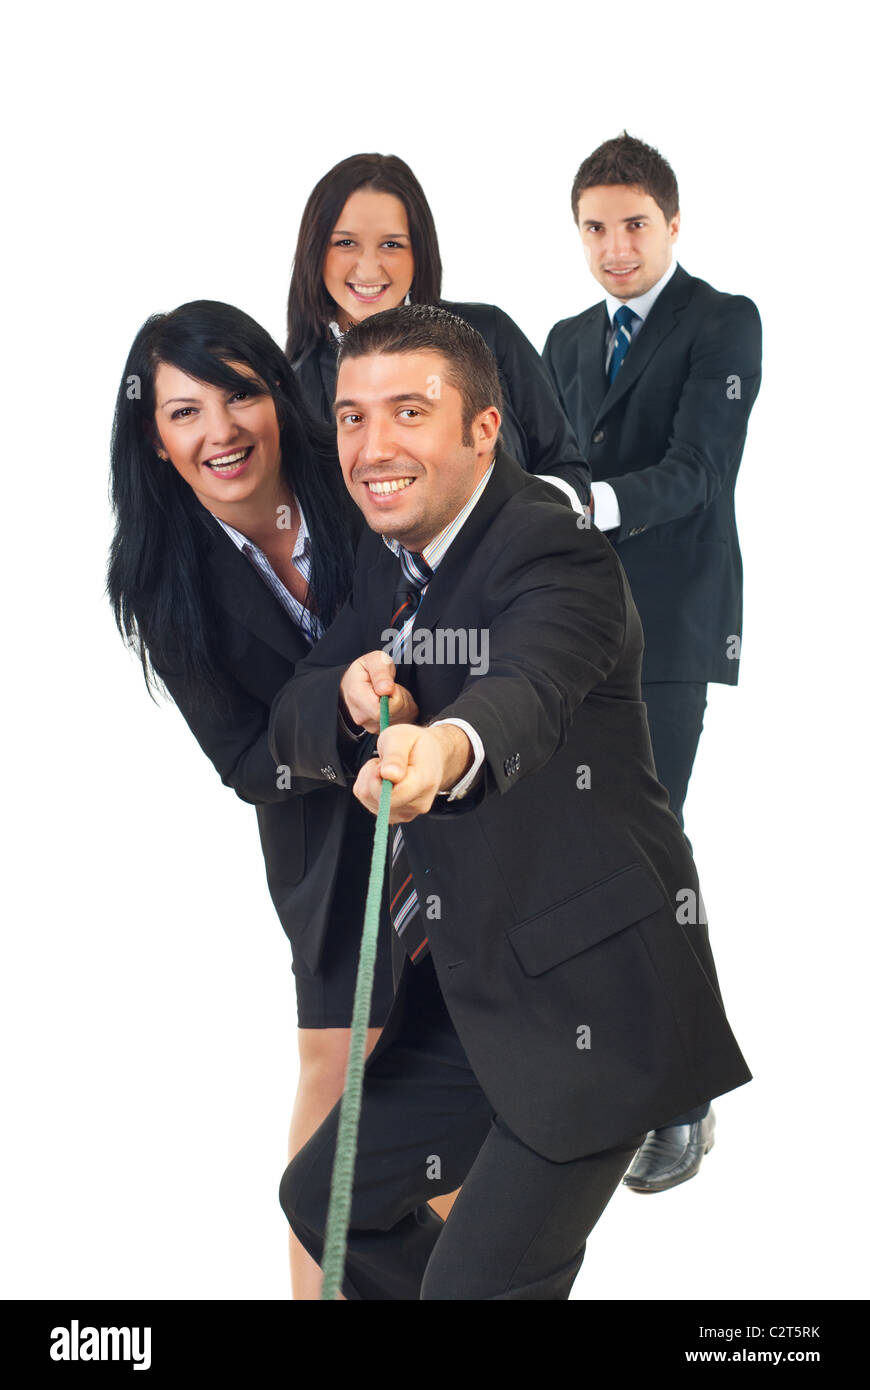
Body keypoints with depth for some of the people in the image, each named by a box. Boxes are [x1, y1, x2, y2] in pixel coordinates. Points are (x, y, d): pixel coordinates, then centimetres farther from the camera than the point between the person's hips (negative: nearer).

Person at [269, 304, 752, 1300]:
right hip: (469, 985, 9)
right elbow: (291, 727, 3)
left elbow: (528, 690, -43)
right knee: (324, 1199, 18)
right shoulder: (387, 558, 5)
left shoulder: (555, 556, -22)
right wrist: (350, 696, -21)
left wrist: (449, 746, -67)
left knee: (480, 1278, -10)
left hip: (592, 990, -9)